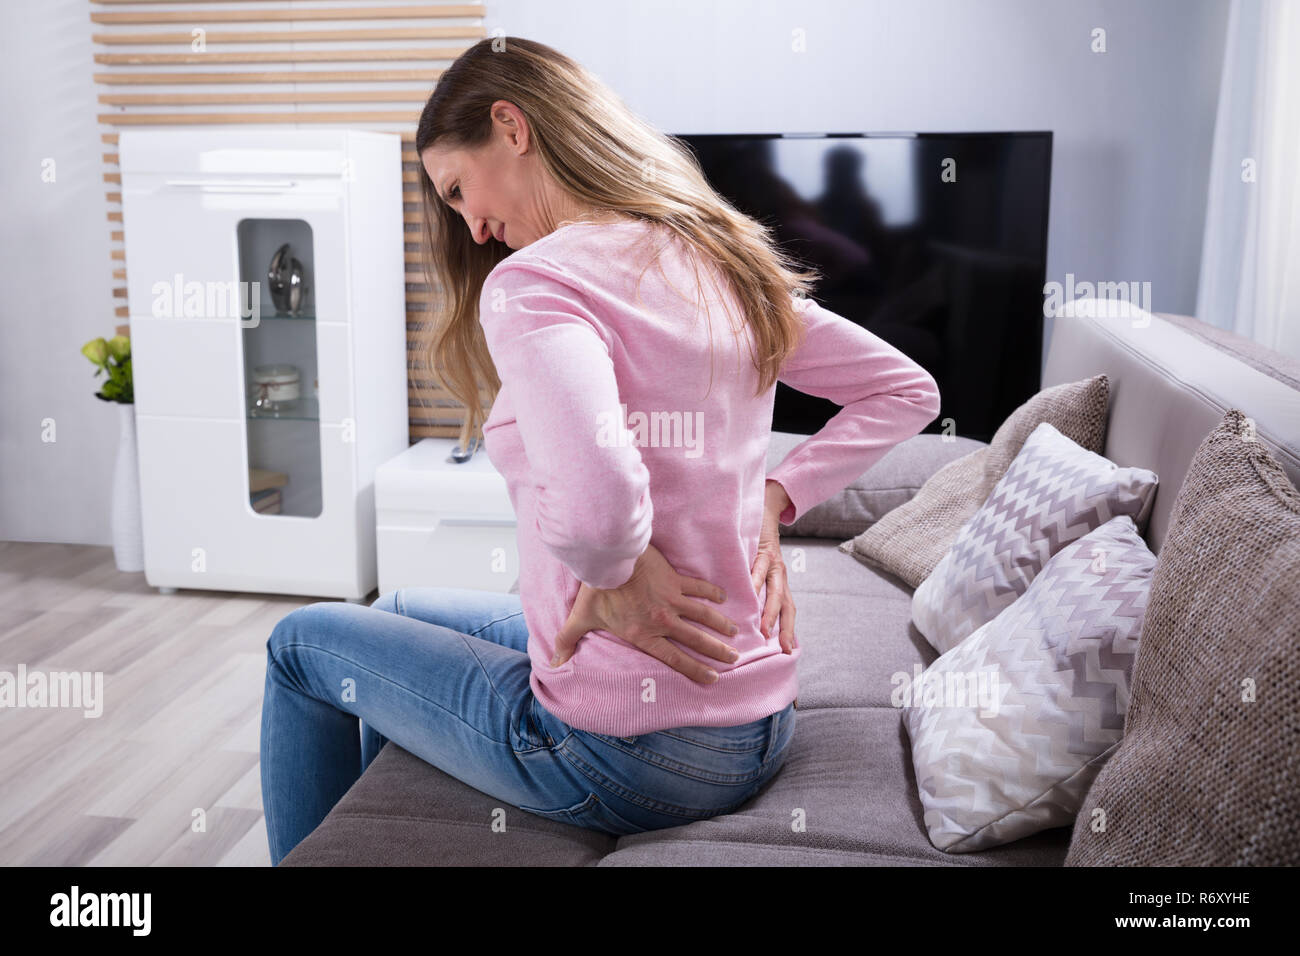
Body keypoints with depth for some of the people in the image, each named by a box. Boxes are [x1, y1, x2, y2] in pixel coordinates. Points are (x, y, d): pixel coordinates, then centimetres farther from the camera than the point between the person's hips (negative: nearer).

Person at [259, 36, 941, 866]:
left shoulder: (534, 279, -20)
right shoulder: (723, 264, 5)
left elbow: (595, 505, -38)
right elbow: (905, 392, 12)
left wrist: (612, 582, -17)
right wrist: (773, 499, 4)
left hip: (632, 754, -8)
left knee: (303, 645, 16)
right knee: (399, 613, 29)